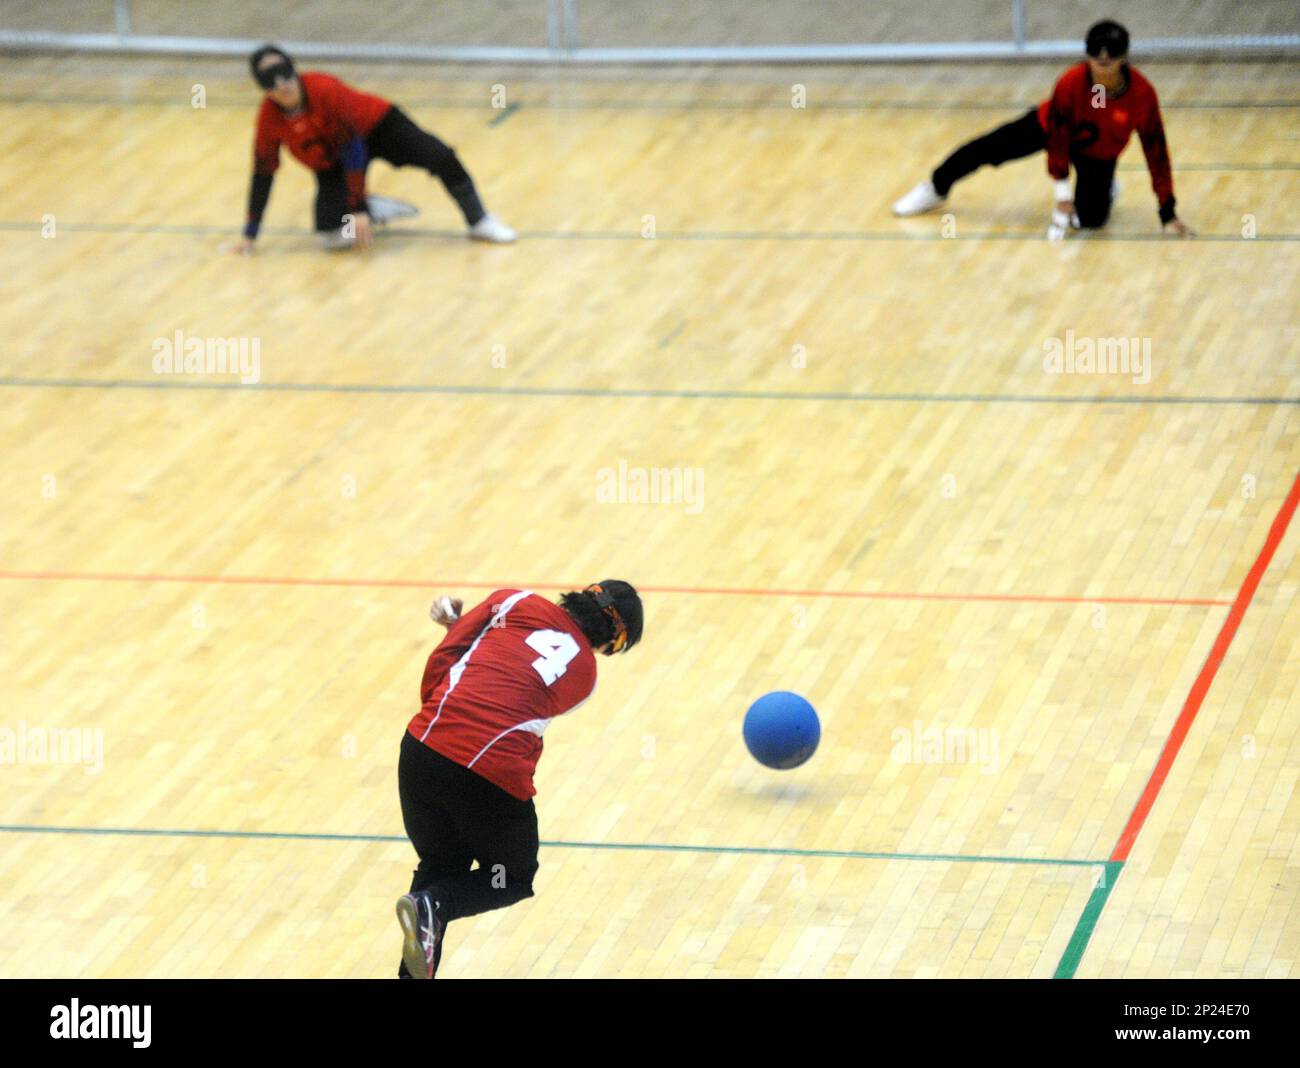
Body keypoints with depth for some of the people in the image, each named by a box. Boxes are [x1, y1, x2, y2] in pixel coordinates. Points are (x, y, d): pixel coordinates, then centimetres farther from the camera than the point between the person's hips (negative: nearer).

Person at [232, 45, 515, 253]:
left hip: (375, 126, -3)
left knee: (440, 158, -22)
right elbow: (262, 175, -11)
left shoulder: (324, 89, -33)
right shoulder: (269, 119, -22)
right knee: (333, 233, -18)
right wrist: (249, 236, -7)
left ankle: (479, 221, -2)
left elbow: (353, 150, -33)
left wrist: (359, 209, -36)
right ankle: (378, 211, 11)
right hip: (331, 164, 3)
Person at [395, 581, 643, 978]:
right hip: (495, 777, -2)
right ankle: (433, 906, -6)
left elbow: (445, 656, 6)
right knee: (515, 879, 23)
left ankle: (413, 975, 16)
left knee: (440, 865, 27)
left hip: (424, 749, 2)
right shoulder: (584, 674, 12)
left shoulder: (516, 603, 10)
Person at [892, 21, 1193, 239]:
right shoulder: (1072, 83, -35)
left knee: (1091, 217, -17)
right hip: (1050, 127, 0)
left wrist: (1167, 213, -20)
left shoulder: (1143, 94, -34)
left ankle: (1106, 190, 20)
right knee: (987, 149, 1)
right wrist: (1061, 193, -22)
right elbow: (1057, 138, -24)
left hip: (1098, 155, 0)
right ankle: (937, 188, 30)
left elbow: (1156, 152, -24)